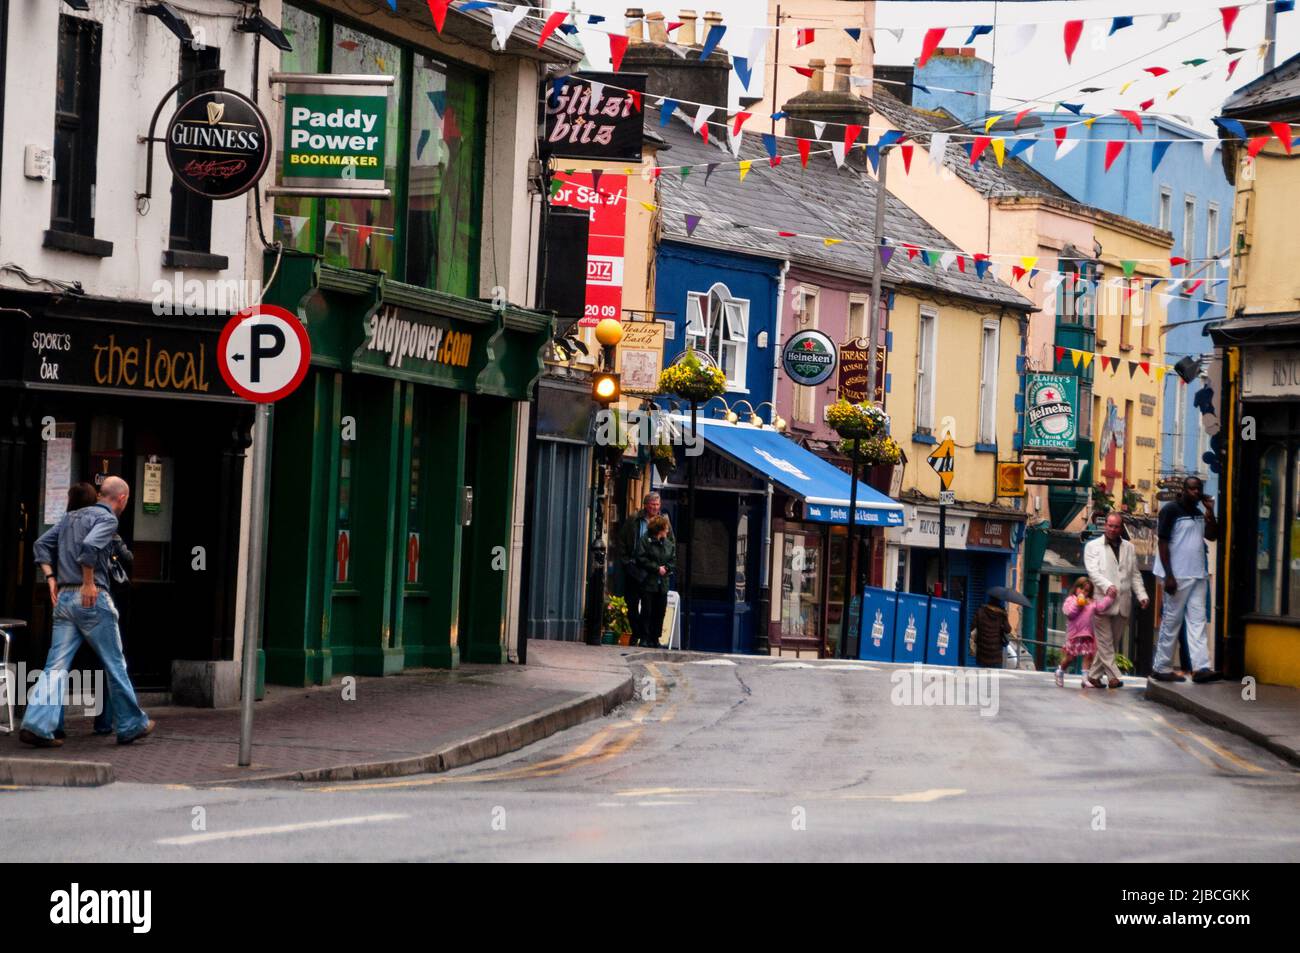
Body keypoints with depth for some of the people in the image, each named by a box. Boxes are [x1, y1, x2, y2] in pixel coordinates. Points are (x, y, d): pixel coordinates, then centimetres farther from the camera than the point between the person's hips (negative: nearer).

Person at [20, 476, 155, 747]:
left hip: (63, 598, 7)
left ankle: (36, 726, -13)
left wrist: (51, 577, 11)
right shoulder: (107, 519, -7)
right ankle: (131, 725, 16)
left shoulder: (72, 516, 18)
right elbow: (89, 546, -24)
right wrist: (89, 583, -16)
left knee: (56, 666, 1)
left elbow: (41, 544, 16)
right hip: (93, 599, -7)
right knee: (114, 664, 7)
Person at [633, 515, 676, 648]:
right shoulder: (644, 541, -3)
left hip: (663, 583, 5)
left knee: (660, 612, 5)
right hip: (648, 582, -5)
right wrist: (657, 568, -12)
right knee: (647, 611, -4)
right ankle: (645, 638, 0)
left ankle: (655, 638, 12)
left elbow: (673, 561, 14)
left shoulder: (669, 544, 13)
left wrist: (666, 568, -6)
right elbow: (641, 559, -11)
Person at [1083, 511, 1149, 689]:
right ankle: (1113, 676, -9)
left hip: (1122, 603, 4)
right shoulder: (1093, 546, 6)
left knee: (1112, 642, 4)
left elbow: (1135, 574, 18)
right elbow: (1093, 571, -5)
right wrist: (1107, 586, -21)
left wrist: (1142, 595, 4)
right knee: (1105, 642, -7)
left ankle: (1094, 675, 11)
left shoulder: (1129, 548, 18)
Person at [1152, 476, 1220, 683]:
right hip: (1177, 576, -7)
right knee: (1172, 621, -2)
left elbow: (1212, 536, 17)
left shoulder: (1199, 513, 17)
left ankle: (1200, 667, -8)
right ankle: (1162, 668, 6)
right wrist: (1168, 576, -17)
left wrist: (1210, 511, 4)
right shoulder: (1171, 510, -6)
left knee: (1197, 621, -2)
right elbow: (1163, 542, -10)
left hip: (1197, 575, 7)